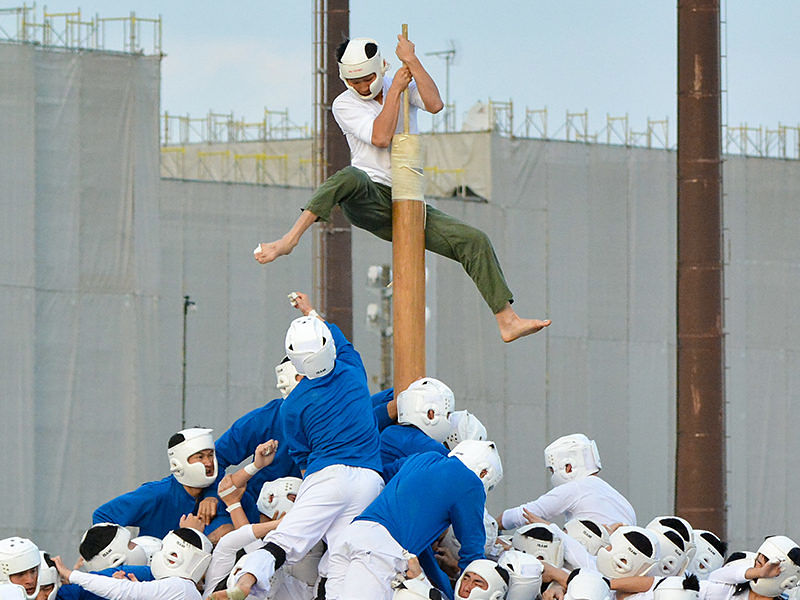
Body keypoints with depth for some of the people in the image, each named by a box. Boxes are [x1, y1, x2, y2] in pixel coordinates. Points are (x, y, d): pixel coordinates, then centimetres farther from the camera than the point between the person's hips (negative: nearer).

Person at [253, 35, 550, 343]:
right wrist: (395, 90, -9)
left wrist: (412, 61, -10)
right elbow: (380, 137, -15)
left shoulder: (405, 86, 13)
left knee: (475, 241, -9)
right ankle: (289, 240, -47)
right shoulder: (344, 104, 2)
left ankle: (507, 321, -10)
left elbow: (435, 104, -9)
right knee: (350, 177, -41)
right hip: (368, 200, -4)